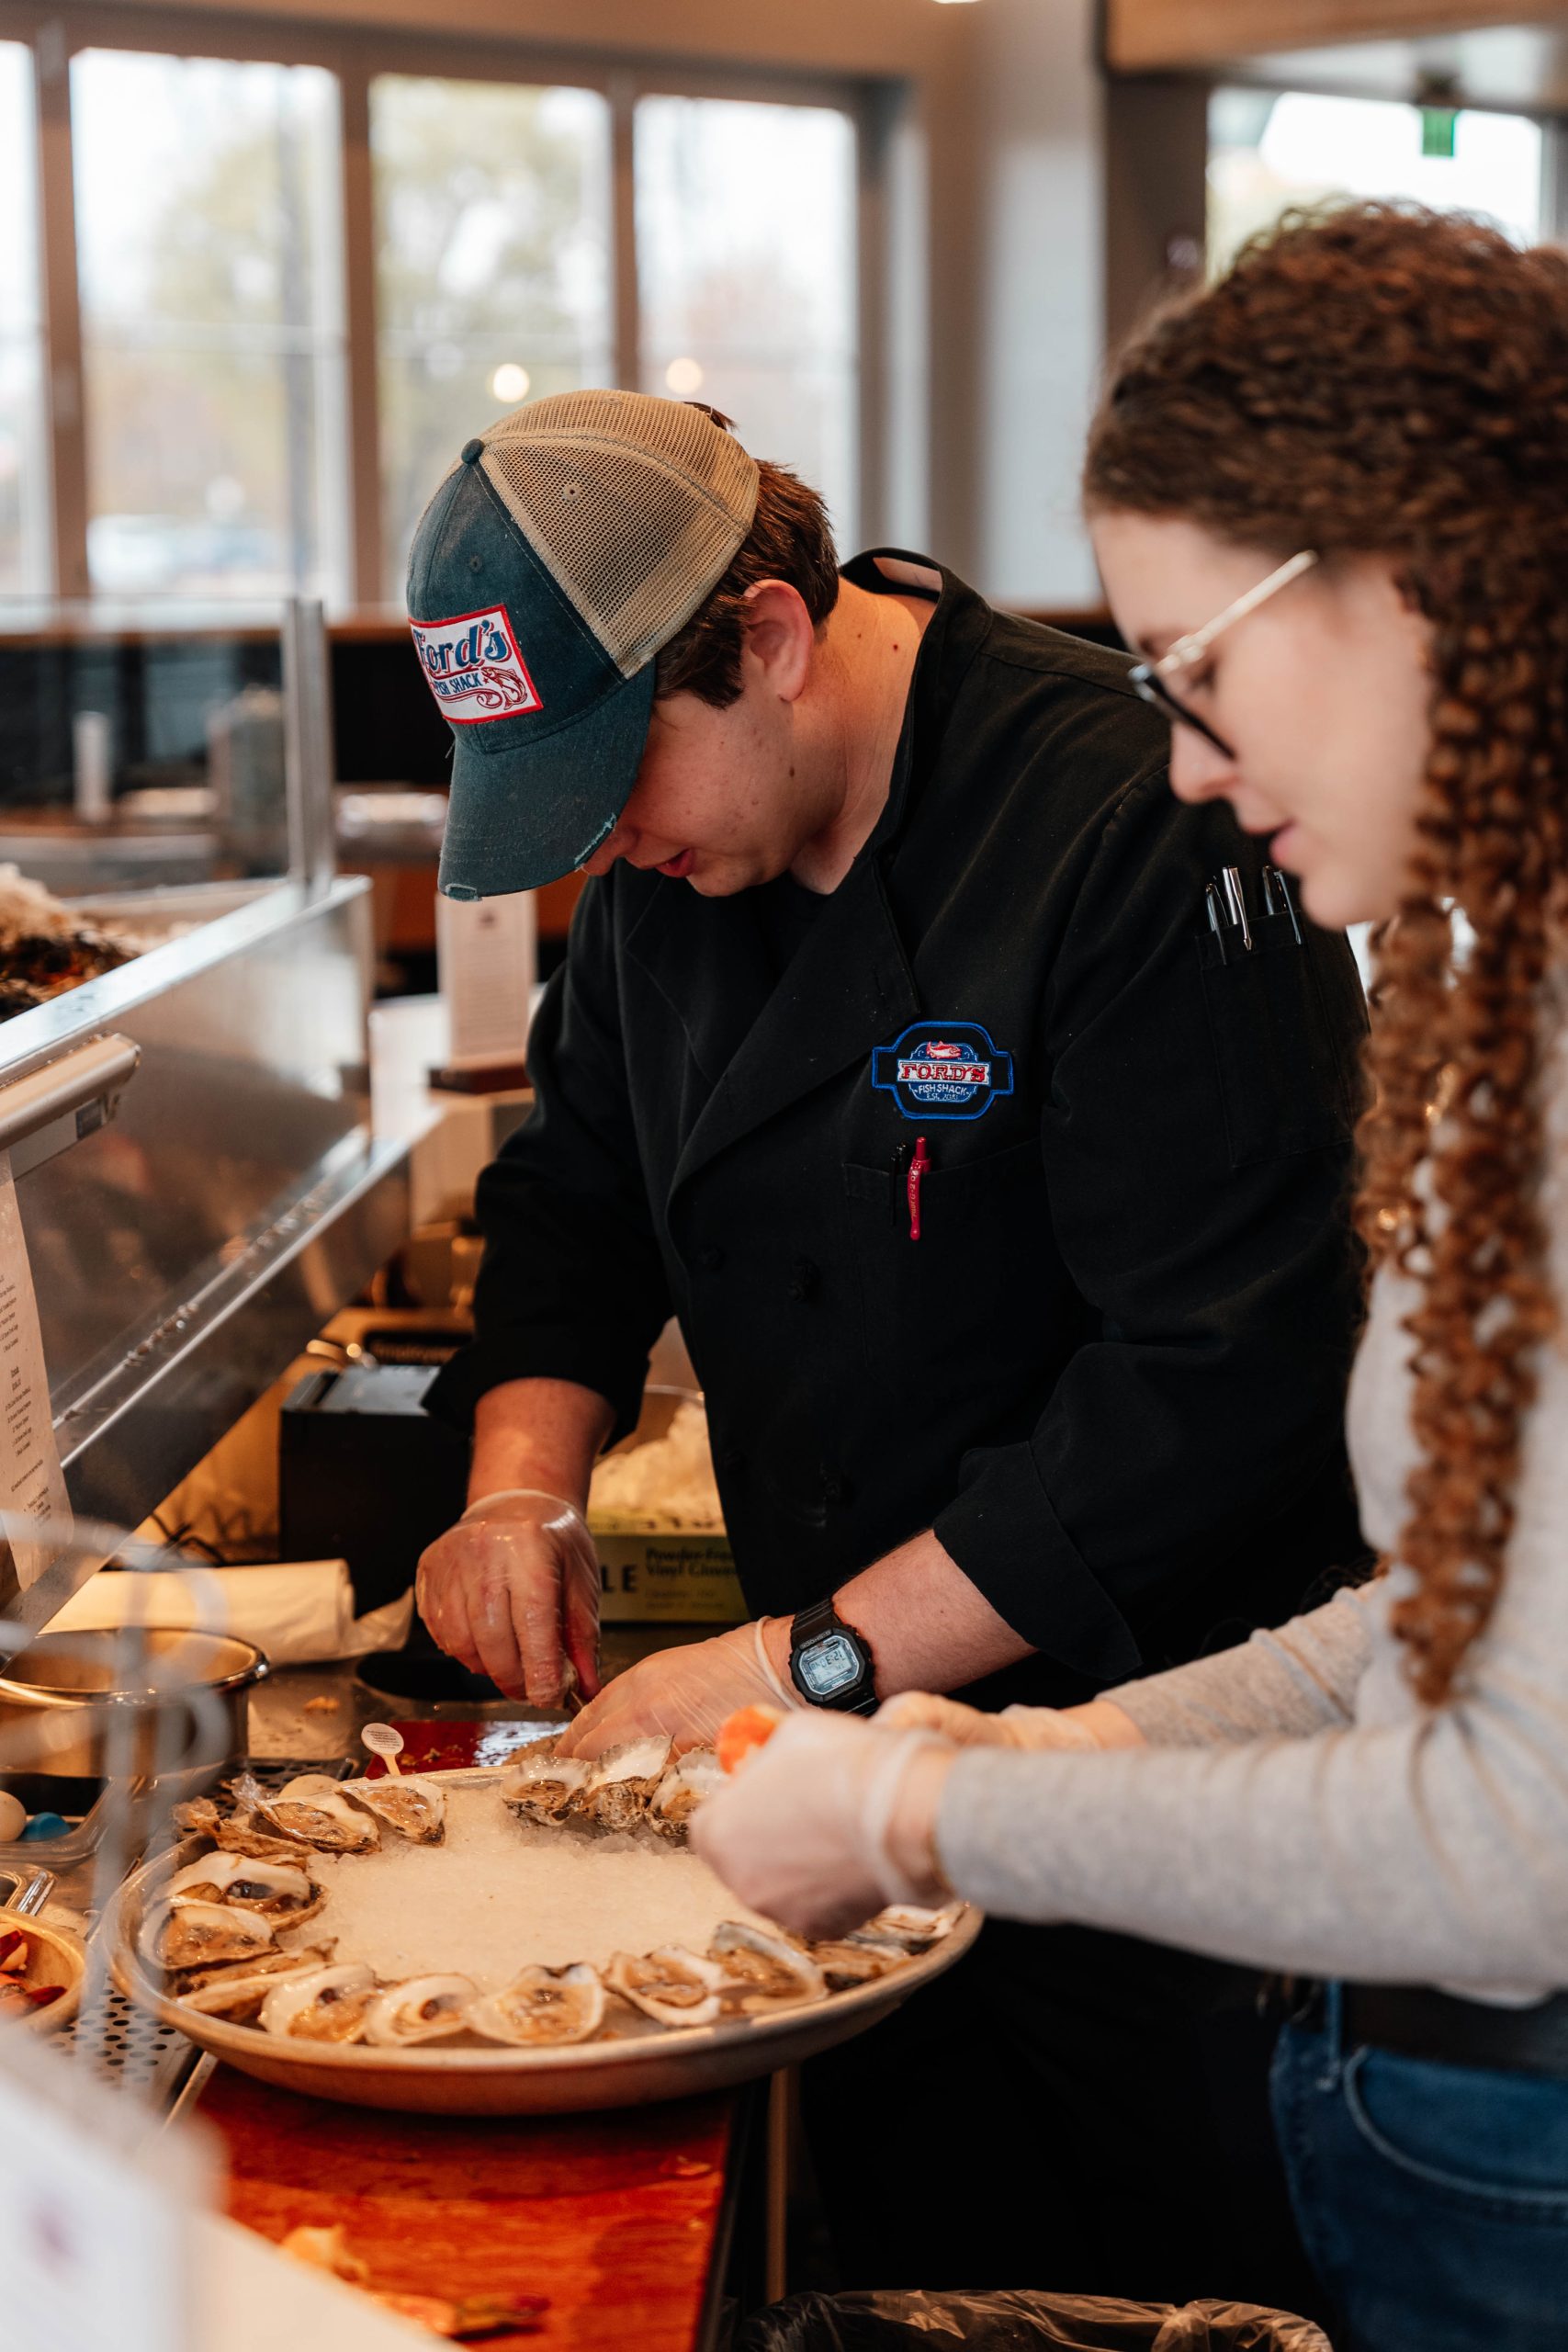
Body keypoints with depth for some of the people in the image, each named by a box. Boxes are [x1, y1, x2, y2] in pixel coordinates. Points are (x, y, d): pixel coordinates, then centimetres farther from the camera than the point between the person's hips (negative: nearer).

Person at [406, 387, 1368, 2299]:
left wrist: (824, 1660, -25)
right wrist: (524, 1485, -4)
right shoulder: (675, 843, 1)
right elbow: (579, 1184, 14)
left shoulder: (1132, 829, -24)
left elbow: (1223, 1378, -28)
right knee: (864, 2268, 16)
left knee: (1175, 2278, 7)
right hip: (854, 1743, 7)